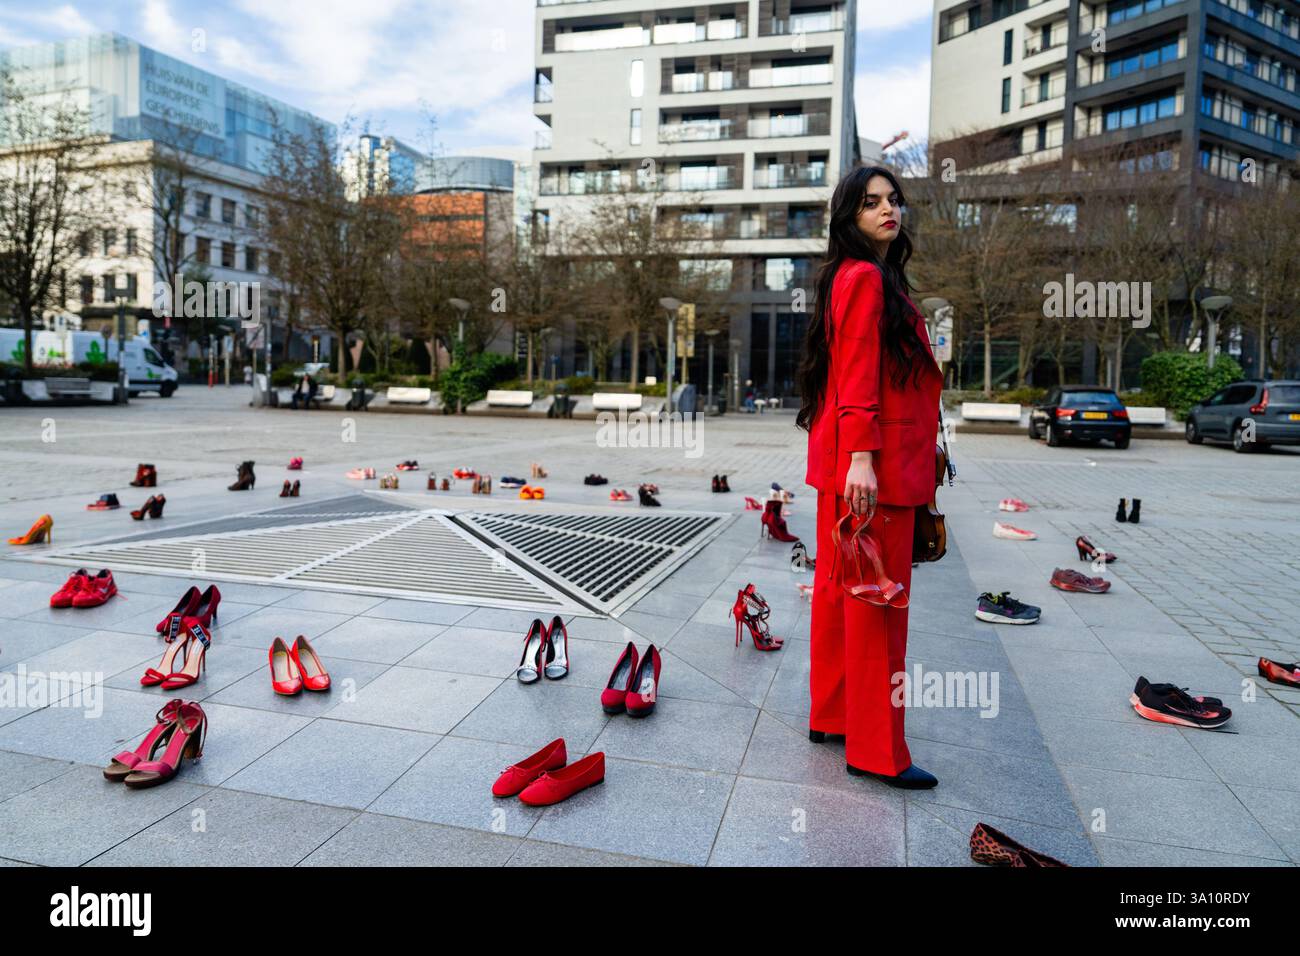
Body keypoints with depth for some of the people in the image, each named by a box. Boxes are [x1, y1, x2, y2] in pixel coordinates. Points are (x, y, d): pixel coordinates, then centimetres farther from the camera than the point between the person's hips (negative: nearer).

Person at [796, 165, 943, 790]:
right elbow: (857, 377, -19)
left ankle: (831, 715, 27)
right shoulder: (865, 277, -10)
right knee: (877, 599, -4)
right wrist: (862, 456, -25)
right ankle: (877, 750, 6)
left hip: (853, 455, 10)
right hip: (875, 457, -10)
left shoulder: (875, 277, 21)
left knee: (840, 586, 14)